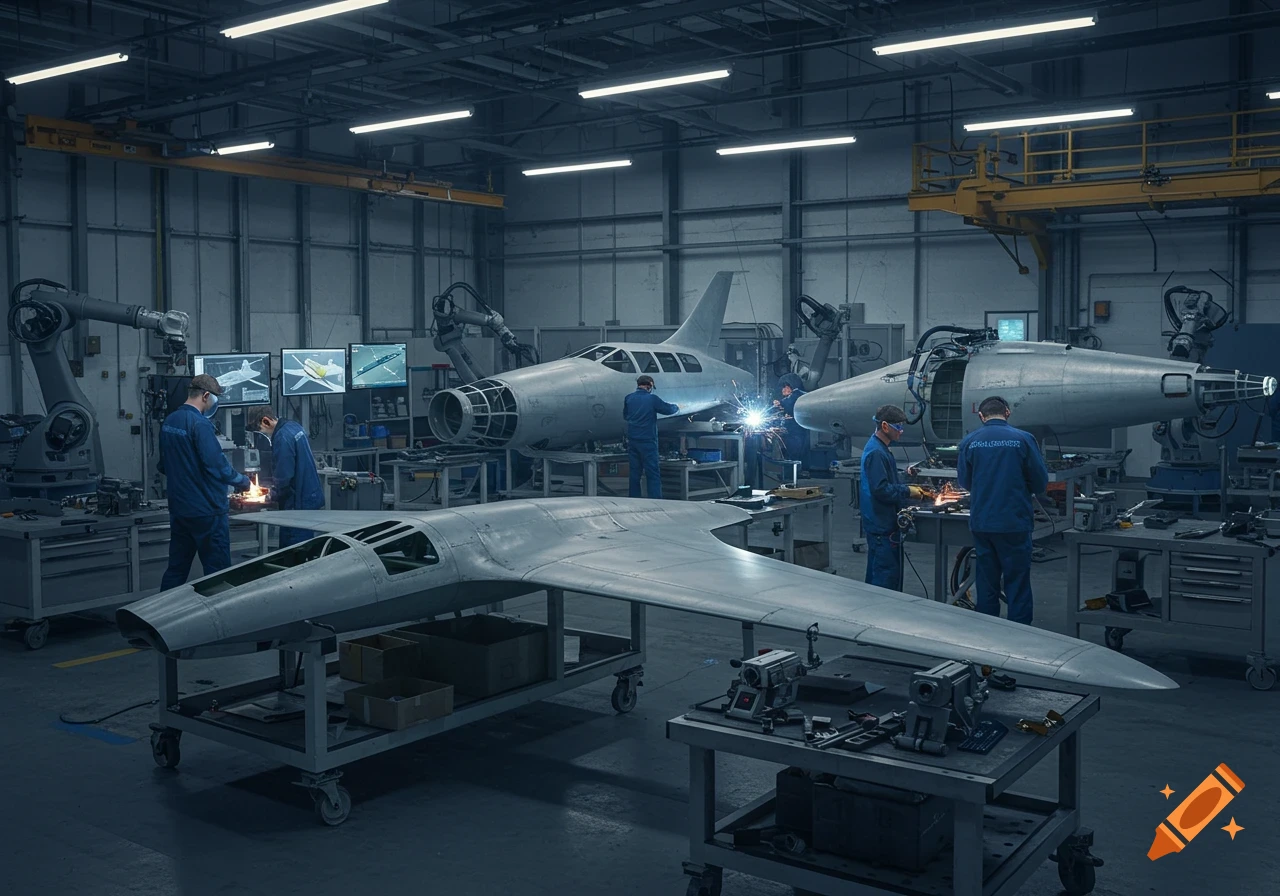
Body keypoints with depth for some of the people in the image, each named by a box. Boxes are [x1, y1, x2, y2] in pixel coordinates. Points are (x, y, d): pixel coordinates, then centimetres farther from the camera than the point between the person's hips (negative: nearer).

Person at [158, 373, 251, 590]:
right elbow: (216, 465, -20)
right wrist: (242, 482, -4)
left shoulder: (168, 422, 9)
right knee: (217, 571, 0)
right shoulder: (199, 424, -17)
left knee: (176, 568, 13)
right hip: (206, 509, -8)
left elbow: (162, 466, 18)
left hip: (178, 508, 8)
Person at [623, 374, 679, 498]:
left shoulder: (628, 399, 2)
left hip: (632, 440, 5)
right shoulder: (652, 399, -11)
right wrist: (677, 407, 25)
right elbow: (668, 409, 4)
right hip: (648, 441, -5)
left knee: (634, 473, 11)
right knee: (653, 474, -1)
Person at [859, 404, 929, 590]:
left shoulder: (880, 449, 15)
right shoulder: (876, 453, -18)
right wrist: (907, 492, -15)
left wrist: (908, 488, 10)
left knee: (876, 575, 16)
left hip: (880, 525, 11)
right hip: (882, 526, -11)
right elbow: (880, 490, -25)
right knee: (887, 576, -8)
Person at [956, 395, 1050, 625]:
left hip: (981, 523, 3)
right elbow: (1040, 482, -3)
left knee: (986, 582, 13)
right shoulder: (1023, 439, -8)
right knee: (1017, 583, 6)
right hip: (1015, 522, -2)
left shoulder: (969, 442, -2)